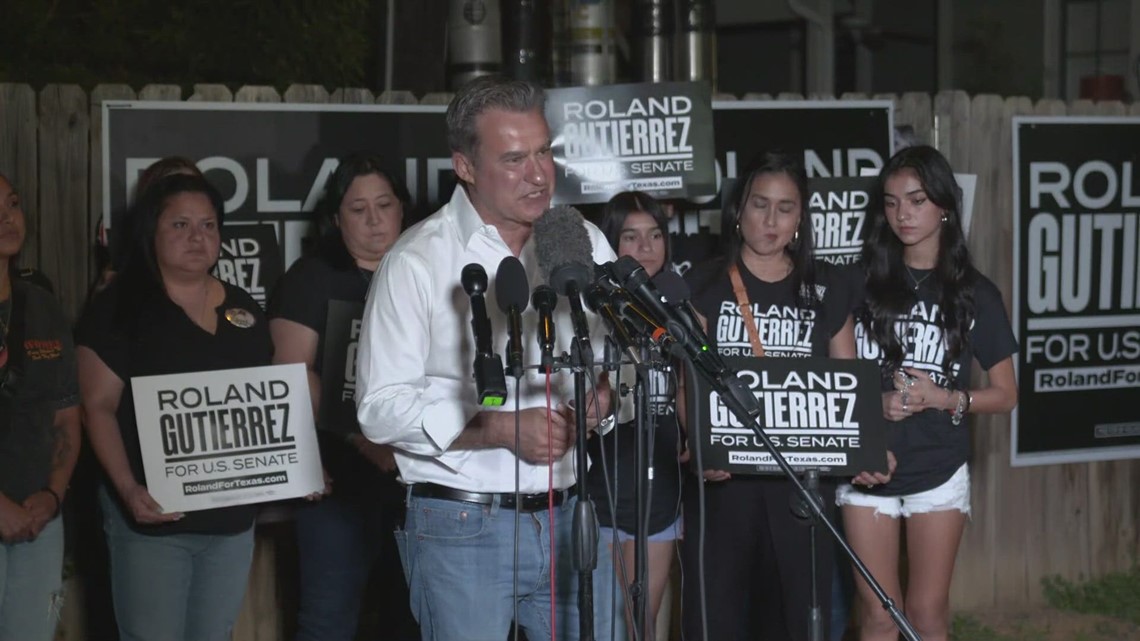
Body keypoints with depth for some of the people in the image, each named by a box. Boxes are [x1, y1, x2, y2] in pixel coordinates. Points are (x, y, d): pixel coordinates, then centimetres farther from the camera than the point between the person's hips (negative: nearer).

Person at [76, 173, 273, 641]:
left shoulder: (244, 310, 13)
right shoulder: (119, 308, -4)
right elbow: (99, 408, -8)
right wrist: (128, 488, -20)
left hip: (231, 516, 5)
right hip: (152, 517, -5)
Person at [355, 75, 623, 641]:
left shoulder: (584, 242, 8)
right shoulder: (417, 262, -7)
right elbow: (381, 407, -11)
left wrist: (607, 391, -7)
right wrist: (503, 429, -19)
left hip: (573, 518, 4)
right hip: (462, 526, -4)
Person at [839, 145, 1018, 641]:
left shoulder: (974, 293, 0)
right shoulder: (862, 283, 1)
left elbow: (1005, 394, 4)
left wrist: (942, 398, -13)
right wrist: (874, 402, -15)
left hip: (939, 473, 0)